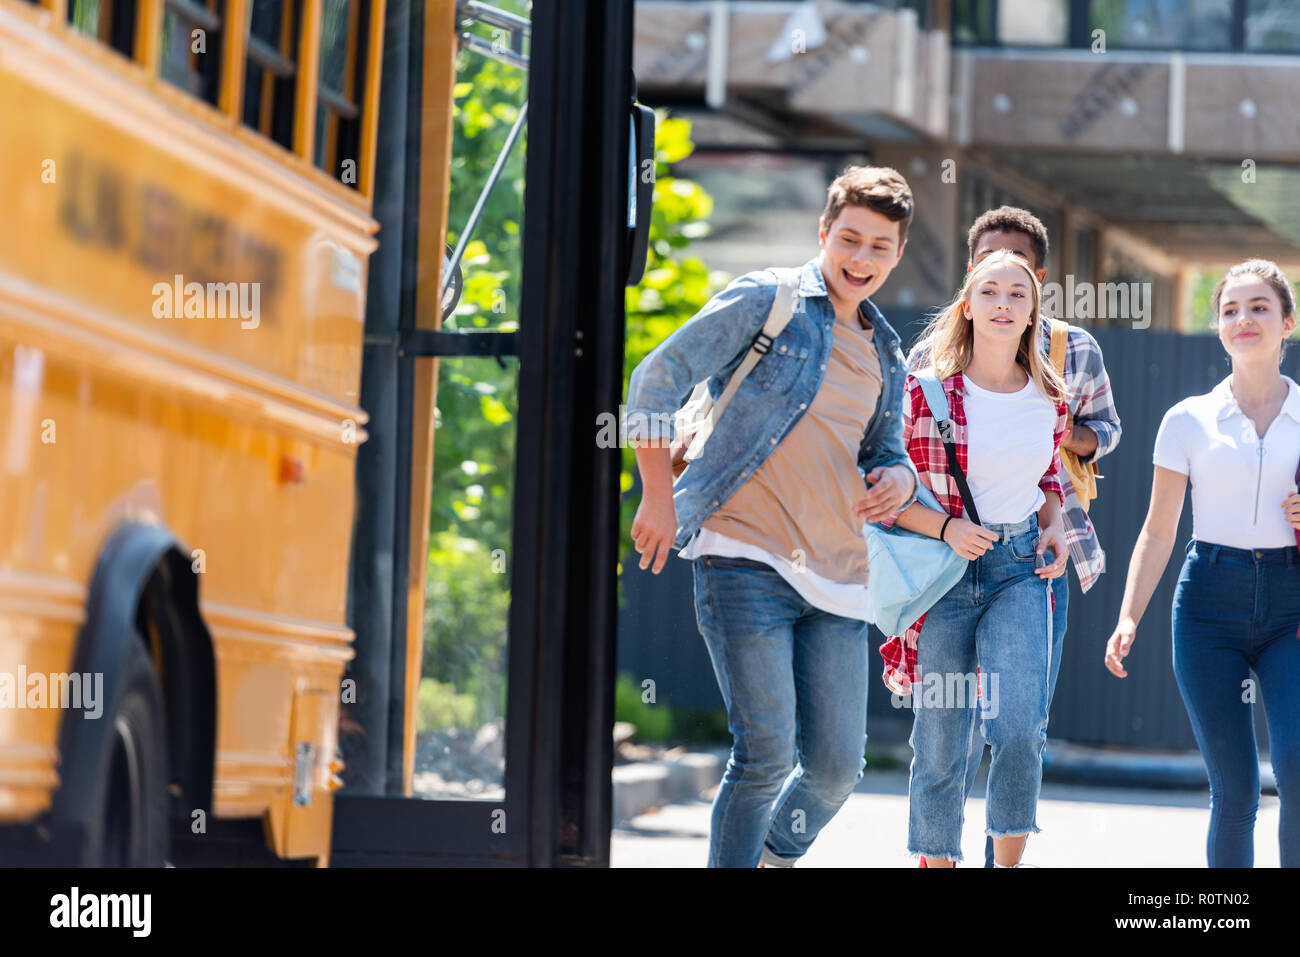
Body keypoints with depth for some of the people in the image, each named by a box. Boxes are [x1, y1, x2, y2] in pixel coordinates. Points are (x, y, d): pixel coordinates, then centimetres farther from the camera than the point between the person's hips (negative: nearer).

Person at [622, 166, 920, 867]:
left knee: (837, 764, 3)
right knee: (766, 753, -12)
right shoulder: (766, 301, 0)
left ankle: (777, 856, 28)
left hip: (835, 574, 6)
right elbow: (657, 379, -3)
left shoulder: (885, 354, 19)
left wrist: (899, 478, 5)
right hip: (746, 558, -6)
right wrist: (658, 495, -9)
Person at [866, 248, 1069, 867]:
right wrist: (946, 527, -15)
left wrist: (1054, 527, 4)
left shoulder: (1049, 399, 5)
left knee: (1021, 724, -17)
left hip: (1021, 568, 2)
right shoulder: (922, 392, -7)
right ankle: (935, 861, 22)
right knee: (940, 743, 3)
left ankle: (1008, 860, 0)